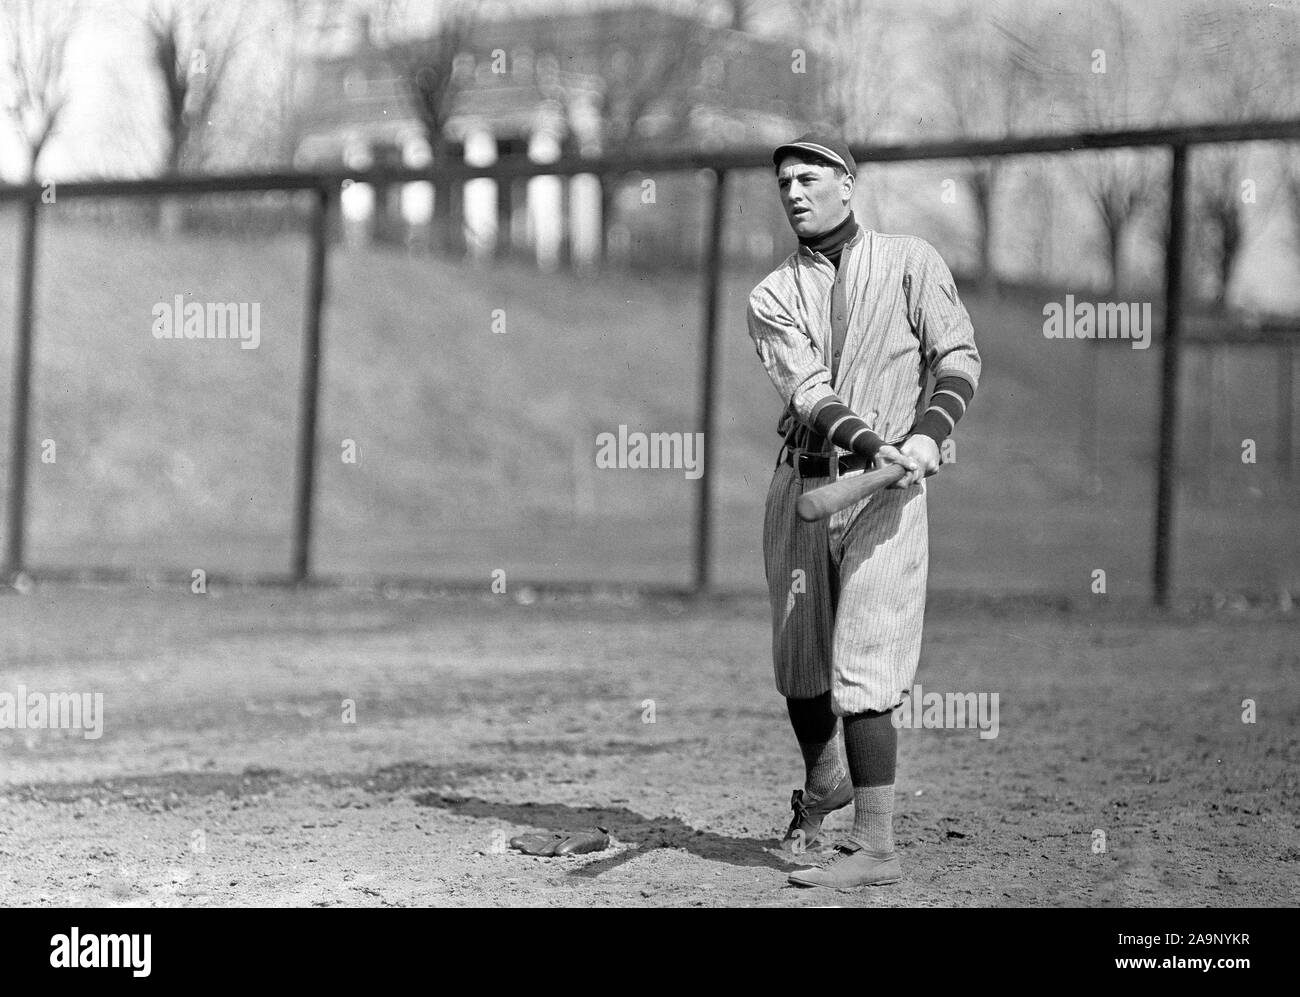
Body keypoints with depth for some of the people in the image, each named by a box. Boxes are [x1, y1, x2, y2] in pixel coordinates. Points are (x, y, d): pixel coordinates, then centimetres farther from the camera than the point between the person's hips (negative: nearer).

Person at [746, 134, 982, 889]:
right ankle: (824, 784, 40)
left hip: (887, 487, -4)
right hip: (802, 480, 4)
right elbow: (808, 393, -8)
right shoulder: (773, 296, 7)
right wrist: (872, 443, -26)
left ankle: (876, 848, -10)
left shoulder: (910, 260, 4)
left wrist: (928, 435, -21)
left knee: (862, 672, -12)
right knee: (799, 663, 13)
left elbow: (959, 356, -3)